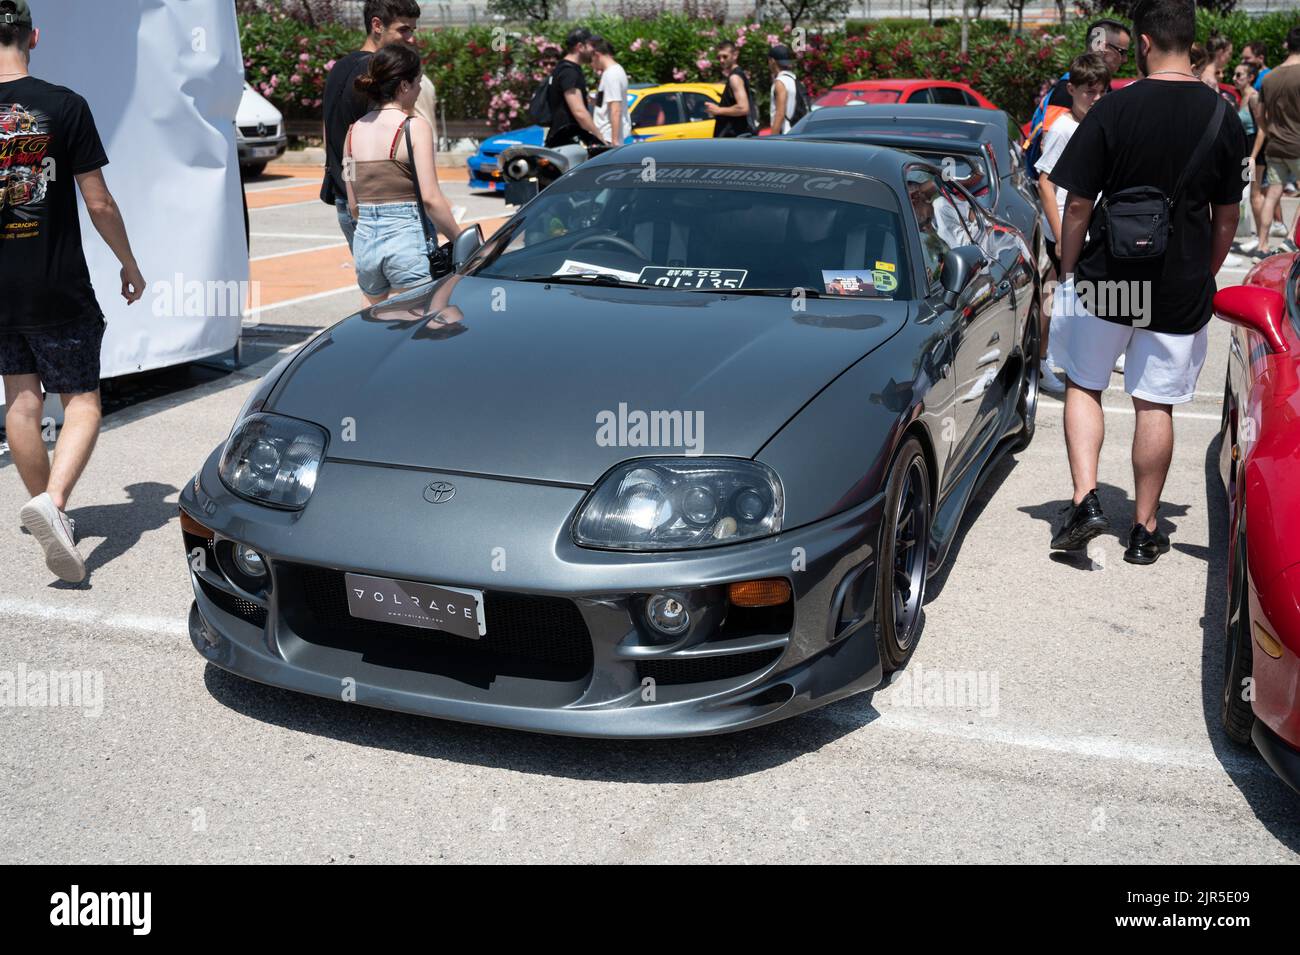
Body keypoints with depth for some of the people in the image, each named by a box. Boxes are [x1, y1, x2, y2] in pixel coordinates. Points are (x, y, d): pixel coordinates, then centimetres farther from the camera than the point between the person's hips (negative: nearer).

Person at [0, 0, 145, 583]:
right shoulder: (64, 106, -9)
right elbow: (98, 203, -8)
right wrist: (129, 265, 6)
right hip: (58, 288, -3)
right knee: (81, 402, 4)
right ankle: (52, 501, -19)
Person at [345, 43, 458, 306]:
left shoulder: (354, 131, 10)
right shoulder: (415, 127, -7)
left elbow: (353, 204, 13)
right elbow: (430, 198, -13)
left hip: (364, 240, 6)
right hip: (407, 240, -6)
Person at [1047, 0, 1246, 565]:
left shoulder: (1113, 110, -11)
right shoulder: (1223, 118, -1)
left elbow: (1077, 206, -8)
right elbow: (1226, 219, 6)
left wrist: (1068, 273, 4)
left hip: (1105, 281, -2)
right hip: (1183, 290, 2)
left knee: (1083, 387, 16)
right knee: (1155, 405, 10)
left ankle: (1085, 500, 2)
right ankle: (1144, 530, 17)